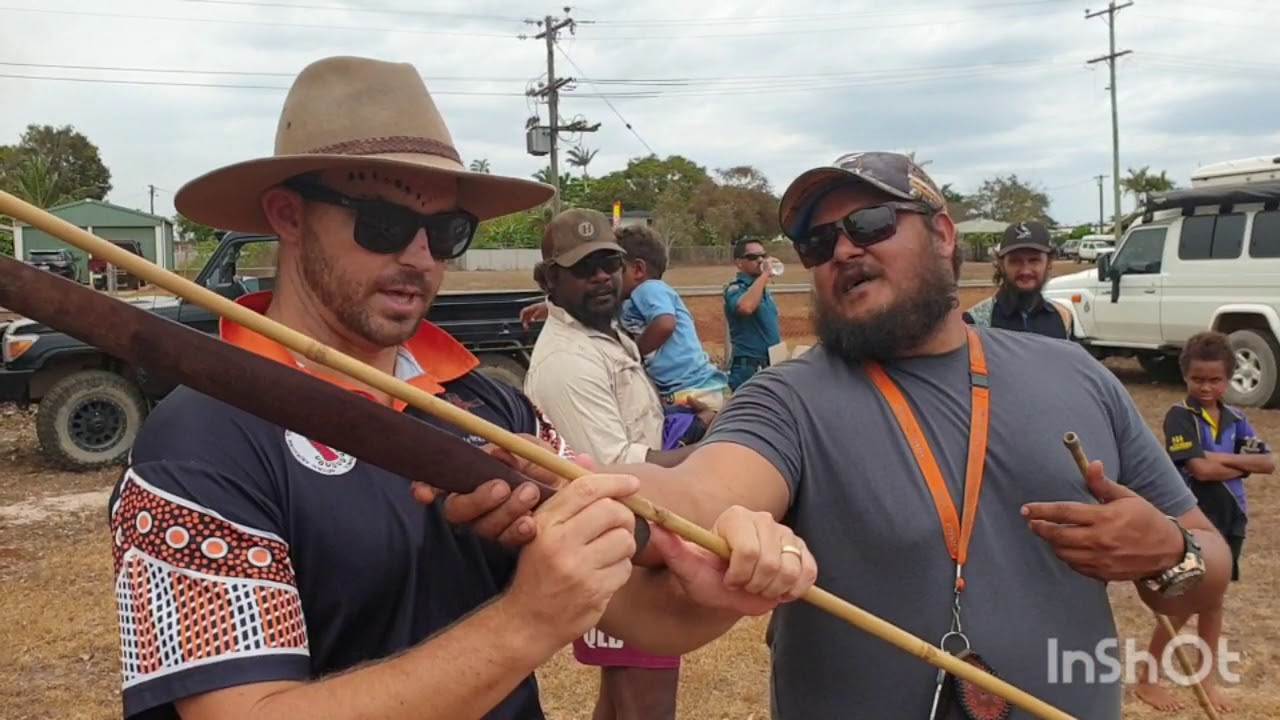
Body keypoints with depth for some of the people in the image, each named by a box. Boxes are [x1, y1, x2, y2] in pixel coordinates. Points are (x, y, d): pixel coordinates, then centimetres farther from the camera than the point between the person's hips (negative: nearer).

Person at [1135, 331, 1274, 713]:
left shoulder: (1235, 419, 4)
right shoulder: (1179, 416, -14)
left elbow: (1268, 463, -6)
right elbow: (1200, 469, -24)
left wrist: (1222, 457, -19)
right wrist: (1244, 465, -11)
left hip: (1228, 522, 5)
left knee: (1213, 600, 16)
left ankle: (1209, 676, 31)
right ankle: (1148, 680, 14)